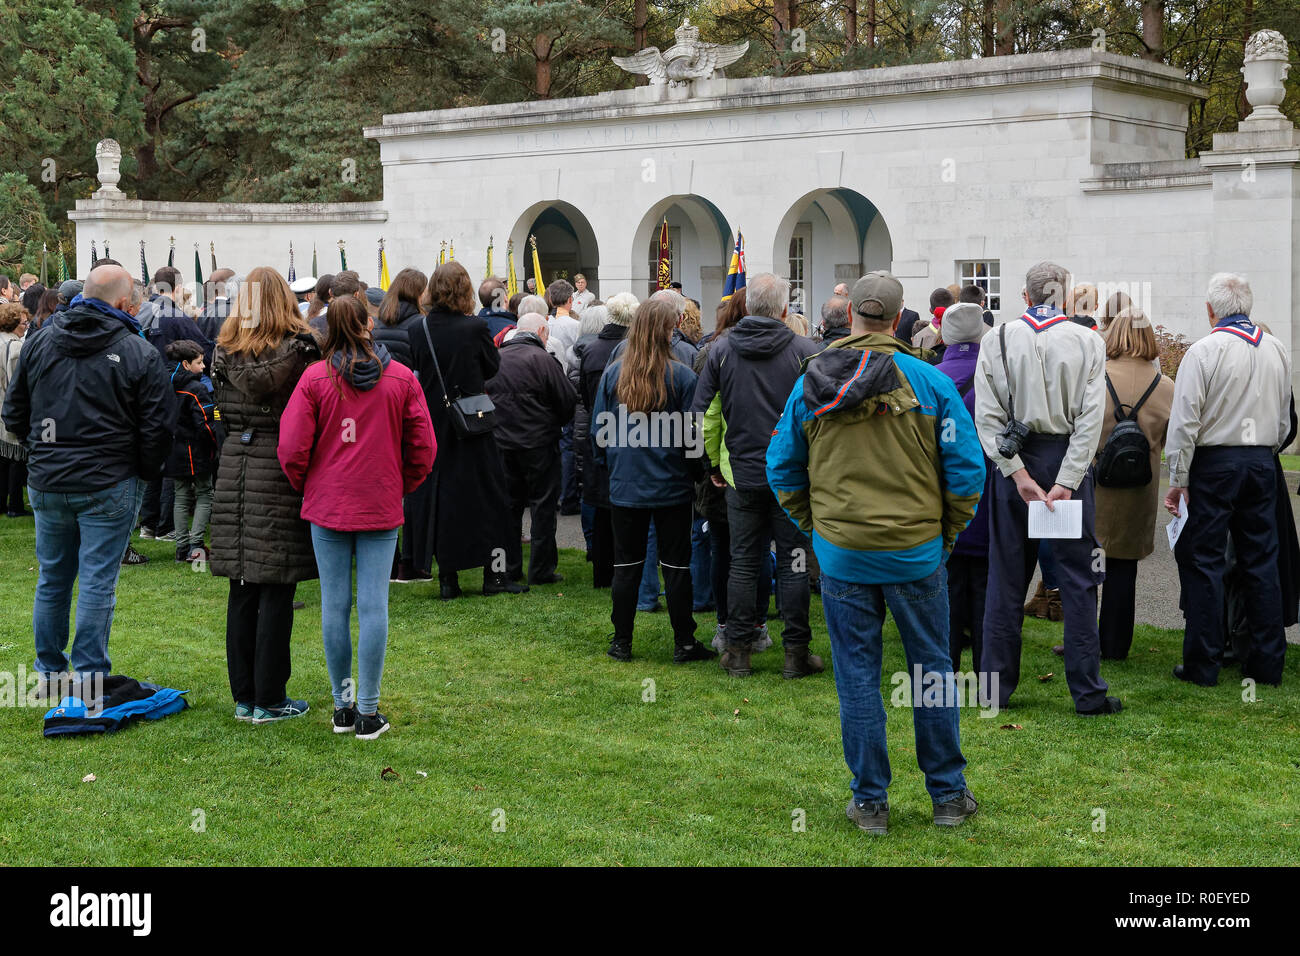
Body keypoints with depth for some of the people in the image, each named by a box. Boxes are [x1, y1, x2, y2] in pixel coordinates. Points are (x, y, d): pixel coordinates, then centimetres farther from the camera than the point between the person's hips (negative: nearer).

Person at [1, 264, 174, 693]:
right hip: (109, 486, -4)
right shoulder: (139, 353, -9)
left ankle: (49, 671, 25)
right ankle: (89, 677, 5)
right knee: (98, 583, 1)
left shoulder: (38, 342, 4)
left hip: (46, 483, 4)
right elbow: (158, 427, -8)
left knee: (52, 578, 16)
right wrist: (145, 472, 8)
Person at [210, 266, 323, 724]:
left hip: (234, 465, 5)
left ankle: (243, 695, 17)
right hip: (279, 468, -5)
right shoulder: (300, 347, -9)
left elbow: (222, 406, 4)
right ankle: (269, 699, 5)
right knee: (277, 591, 1)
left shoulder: (225, 348, 6)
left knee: (242, 590, 11)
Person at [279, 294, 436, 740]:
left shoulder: (315, 378, -6)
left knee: (335, 605, 8)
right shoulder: (401, 378, -2)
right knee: (374, 607, 1)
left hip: (327, 507, 0)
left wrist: (307, 487, 11)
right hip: (382, 508, 0)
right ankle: (368, 711, 3)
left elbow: (292, 448, -6)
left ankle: (342, 705, 15)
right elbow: (423, 448, 1)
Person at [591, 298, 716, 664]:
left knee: (626, 564, 11)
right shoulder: (681, 376, -11)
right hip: (671, 487, -2)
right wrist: (696, 469, 10)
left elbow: (598, 430, 4)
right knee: (676, 565, 7)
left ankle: (621, 642, 17)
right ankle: (684, 643, 13)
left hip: (625, 485, 2)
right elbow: (692, 434, -8)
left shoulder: (613, 373, -3)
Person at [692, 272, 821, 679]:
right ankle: (796, 653, 9)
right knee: (793, 563, 5)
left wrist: (715, 461, 14)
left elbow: (704, 413, 3)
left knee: (743, 564, 9)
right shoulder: (804, 349, -7)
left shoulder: (721, 350, 0)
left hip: (741, 473, 2)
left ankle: (738, 651, 12)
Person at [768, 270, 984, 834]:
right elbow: (967, 467, -6)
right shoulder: (930, 382, -6)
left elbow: (782, 469, 7)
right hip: (917, 553, -1)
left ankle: (870, 803, 15)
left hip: (841, 554, 1)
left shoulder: (809, 385, 0)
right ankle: (948, 794, 22)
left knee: (856, 677, 9)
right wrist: (946, 532, 7)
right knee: (933, 669, 13)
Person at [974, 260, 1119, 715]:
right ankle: (1087, 692, 6)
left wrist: (1019, 474, -10)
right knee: (1078, 579, 4)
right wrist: (1064, 482, -12)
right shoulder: (1088, 342, -3)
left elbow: (988, 416, -7)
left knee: (1005, 579, 9)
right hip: (1068, 460, -1)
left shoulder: (996, 340, 0)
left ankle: (996, 686, 14)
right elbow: (1090, 418, -10)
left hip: (1013, 458, 1)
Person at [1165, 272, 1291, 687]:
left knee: (1202, 561, 0)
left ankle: (1202, 664, 2)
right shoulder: (1277, 350, 7)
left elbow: (1184, 422, -13)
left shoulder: (1204, 351, -11)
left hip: (1214, 464, -5)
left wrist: (1178, 480, -8)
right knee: (1261, 561, 10)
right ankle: (1268, 662, 15)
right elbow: (1284, 420, 16)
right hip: (1262, 463, 5)